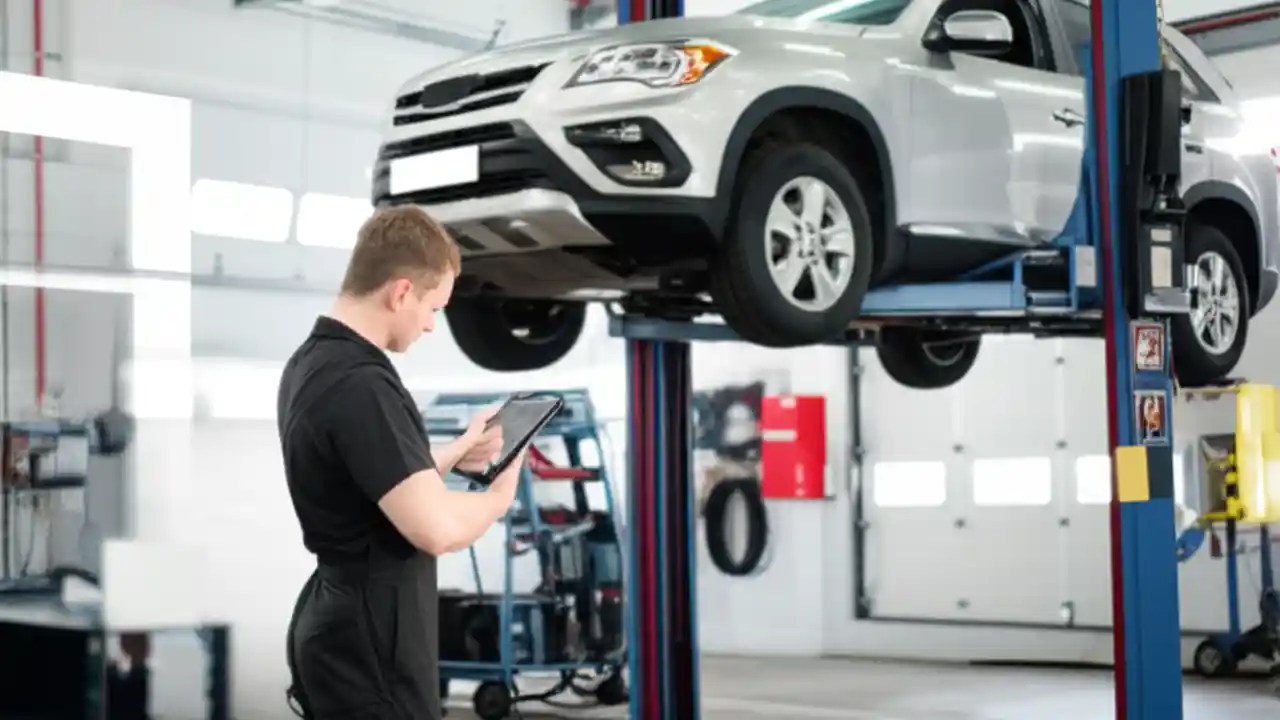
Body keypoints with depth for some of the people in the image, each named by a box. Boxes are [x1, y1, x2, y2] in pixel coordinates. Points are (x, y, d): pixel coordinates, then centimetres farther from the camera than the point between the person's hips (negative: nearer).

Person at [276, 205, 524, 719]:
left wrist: (456, 453, 16)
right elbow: (436, 528, -28)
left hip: (338, 625, 10)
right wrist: (499, 496, -10)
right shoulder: (360, 385, -24)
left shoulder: (311, 363, 8)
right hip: (370, 642, -10)